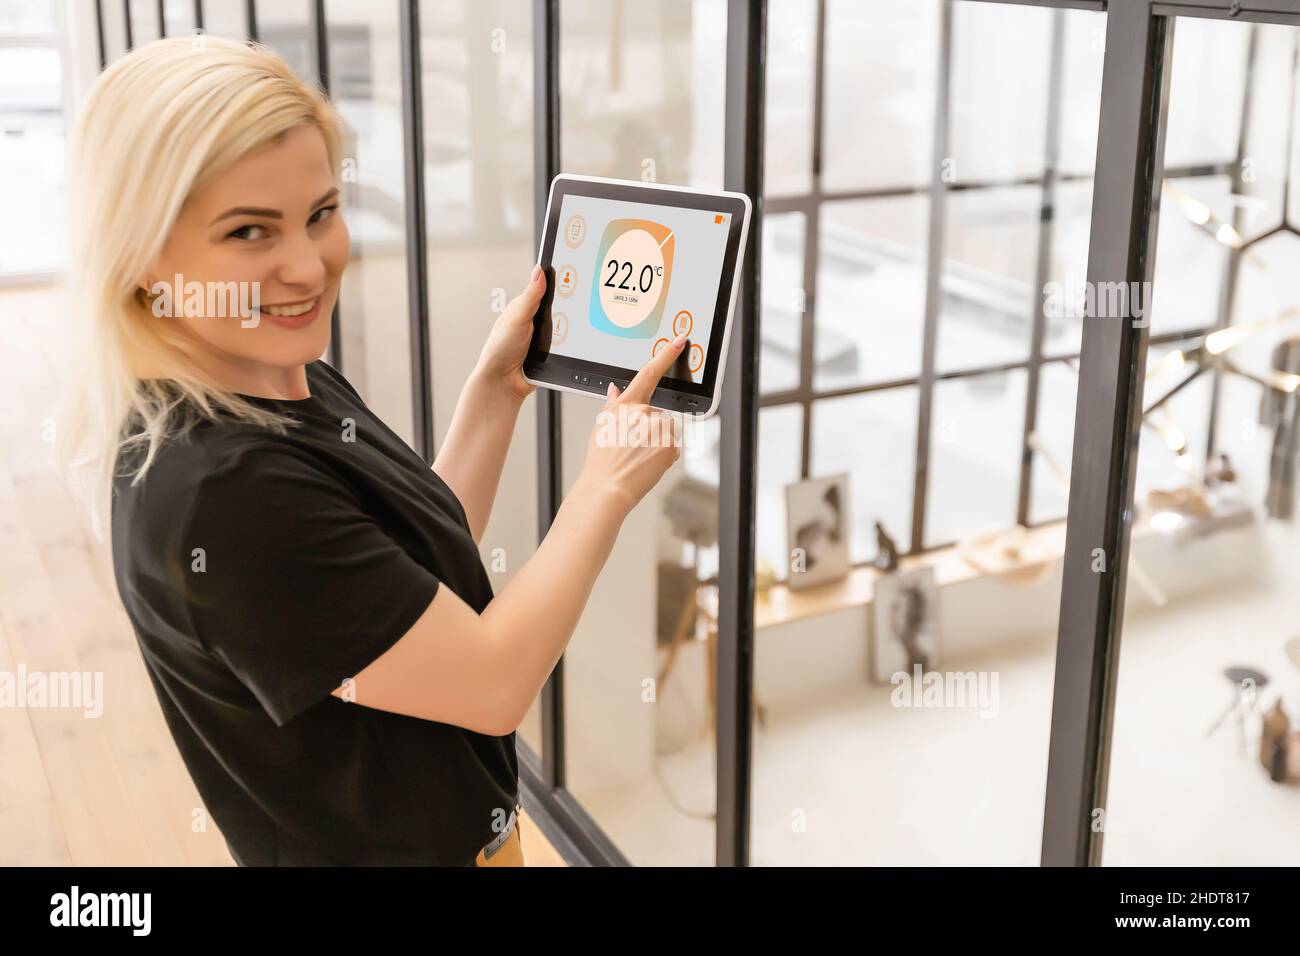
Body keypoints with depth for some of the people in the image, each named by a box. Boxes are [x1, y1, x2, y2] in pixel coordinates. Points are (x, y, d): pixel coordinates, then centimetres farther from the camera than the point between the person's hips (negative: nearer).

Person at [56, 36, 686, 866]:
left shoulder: (302, 384, -5)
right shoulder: (214, 495, -32)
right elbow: (492, 681, -25)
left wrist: (496, 391, -1)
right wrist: (610, 486, -15)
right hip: (393, 846, -8)